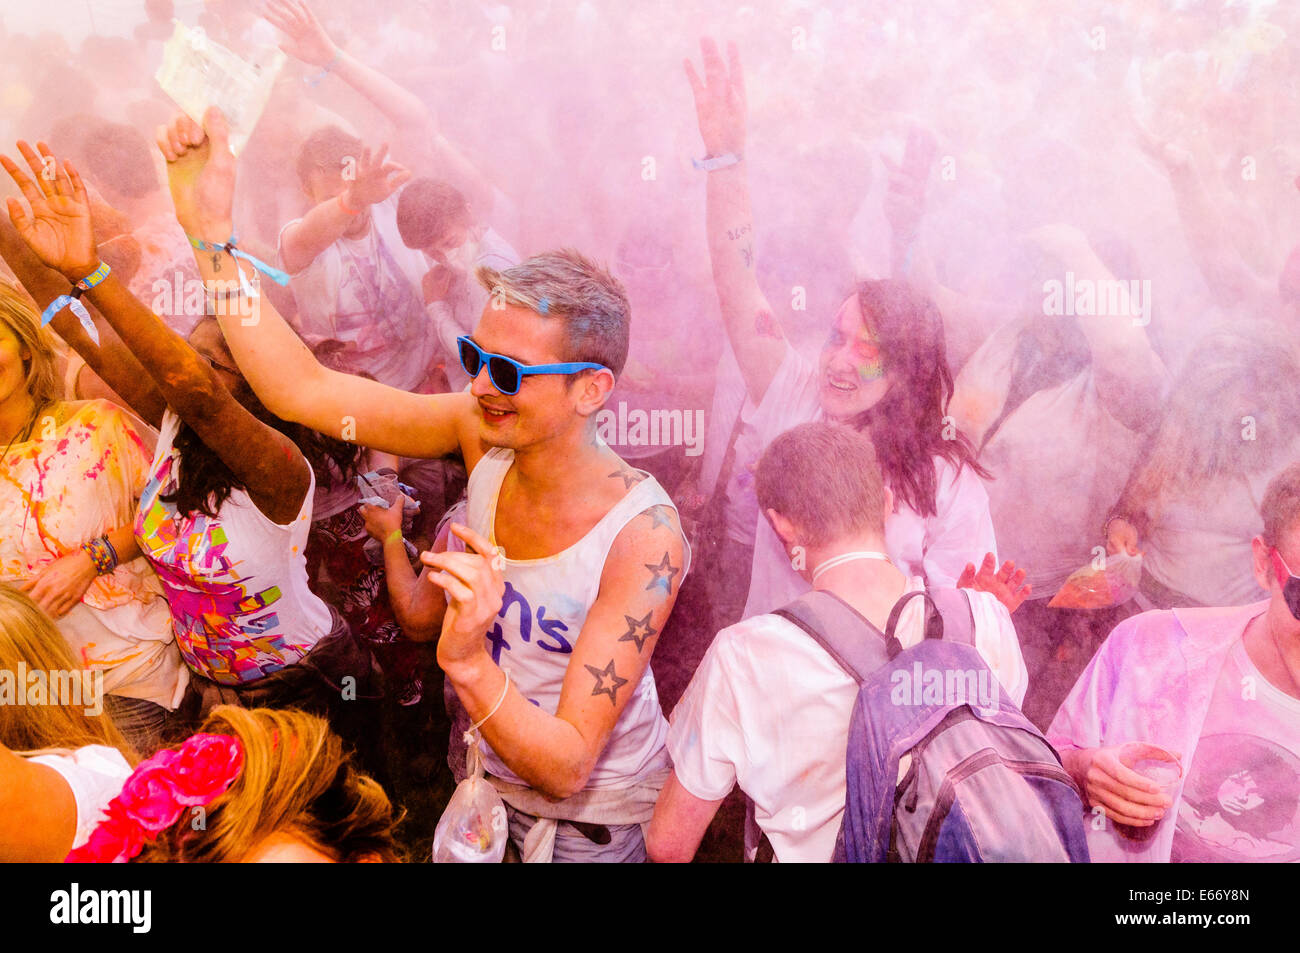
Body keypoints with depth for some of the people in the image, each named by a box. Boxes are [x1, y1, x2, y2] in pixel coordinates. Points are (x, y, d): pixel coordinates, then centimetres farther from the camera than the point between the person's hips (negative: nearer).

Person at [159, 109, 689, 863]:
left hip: (595, 821, -4)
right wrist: (210, 229, -23)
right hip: (492, 784, 5)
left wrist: (468, 663, -46)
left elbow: (568, 767, -29)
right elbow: (305, 390, -18)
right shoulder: (483, 432, -17)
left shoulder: (644, 537, -32)